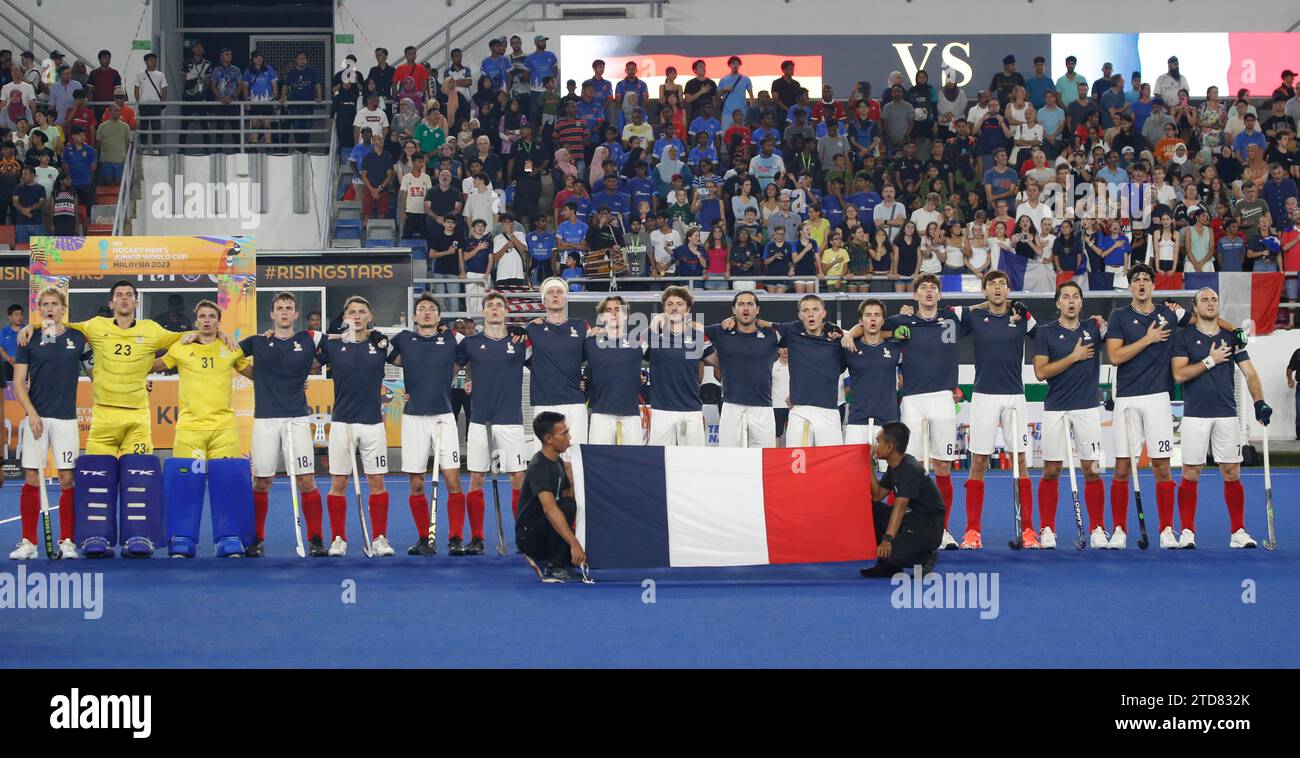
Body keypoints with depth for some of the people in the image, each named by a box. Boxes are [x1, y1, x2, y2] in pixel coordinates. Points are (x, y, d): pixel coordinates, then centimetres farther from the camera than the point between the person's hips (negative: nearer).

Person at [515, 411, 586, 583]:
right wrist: (574, 544, -44)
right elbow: (550, 509, -35)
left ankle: (540, 558, 11)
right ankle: (554, 569, -21)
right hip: (528, 535, -9)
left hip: (545, 533, 9)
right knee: (568, 505, -31)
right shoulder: (538, 467, -23)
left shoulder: (557, 463, 9)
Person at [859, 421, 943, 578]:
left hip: (929, 527, -10)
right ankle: (886, 565, 2)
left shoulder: (910, 469, -19)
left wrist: (888, 539, -36)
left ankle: (925, 558, 0)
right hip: (910, 518, 10)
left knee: (888, 553, -29)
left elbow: (900, 506, -28)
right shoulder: (893, 467, 9)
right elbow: (878, 496, 8)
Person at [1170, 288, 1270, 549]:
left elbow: (1249, 373, 6)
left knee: (1232, 473, 1)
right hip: (1194, 415, -2)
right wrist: (1210, 360, -10)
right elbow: (1179, 374, -8)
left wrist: (1259, 402, -9)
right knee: (1190, 474, -2)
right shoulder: (1184, 336, 3)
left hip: (1226, 414, 2)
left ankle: (1238, 532, 6)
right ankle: (1187, 532, 5)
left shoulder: (1231, 337, 10)